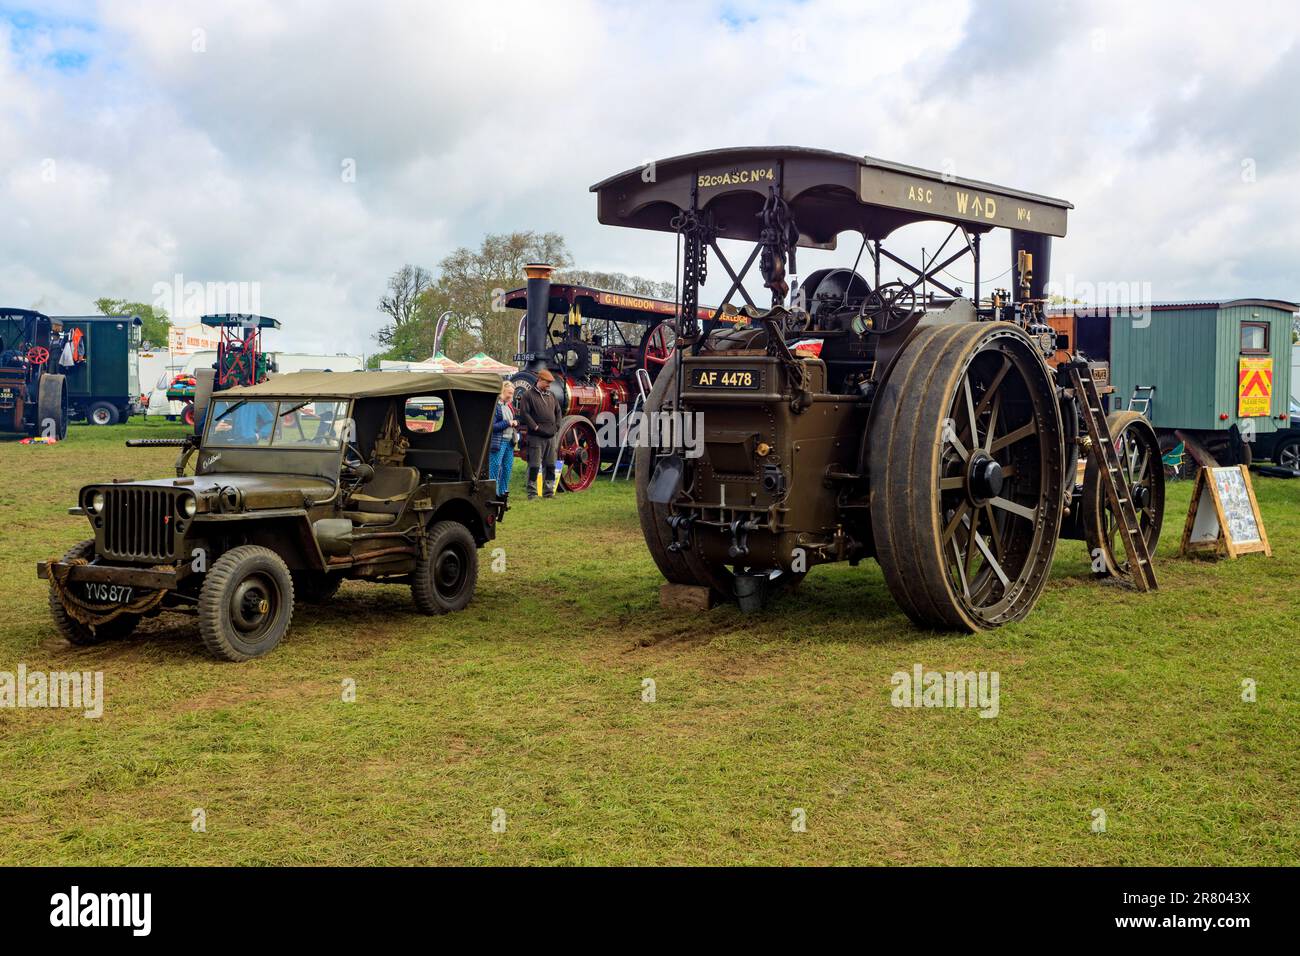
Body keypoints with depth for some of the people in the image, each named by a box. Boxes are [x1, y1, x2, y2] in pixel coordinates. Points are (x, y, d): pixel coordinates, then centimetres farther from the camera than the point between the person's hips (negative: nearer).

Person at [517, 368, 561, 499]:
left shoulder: (551, 395, 16)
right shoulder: (528, 395, -5)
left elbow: (558, 411, 23)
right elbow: (524, 413, -13)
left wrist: (556, 426, 11)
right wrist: (535, 427, -14)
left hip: (551, 436, 7)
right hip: (536, 437, -7)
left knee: (550, 465, 10)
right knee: (534, 466, -5)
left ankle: (548, 491, 18)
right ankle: (532, 492, 1)